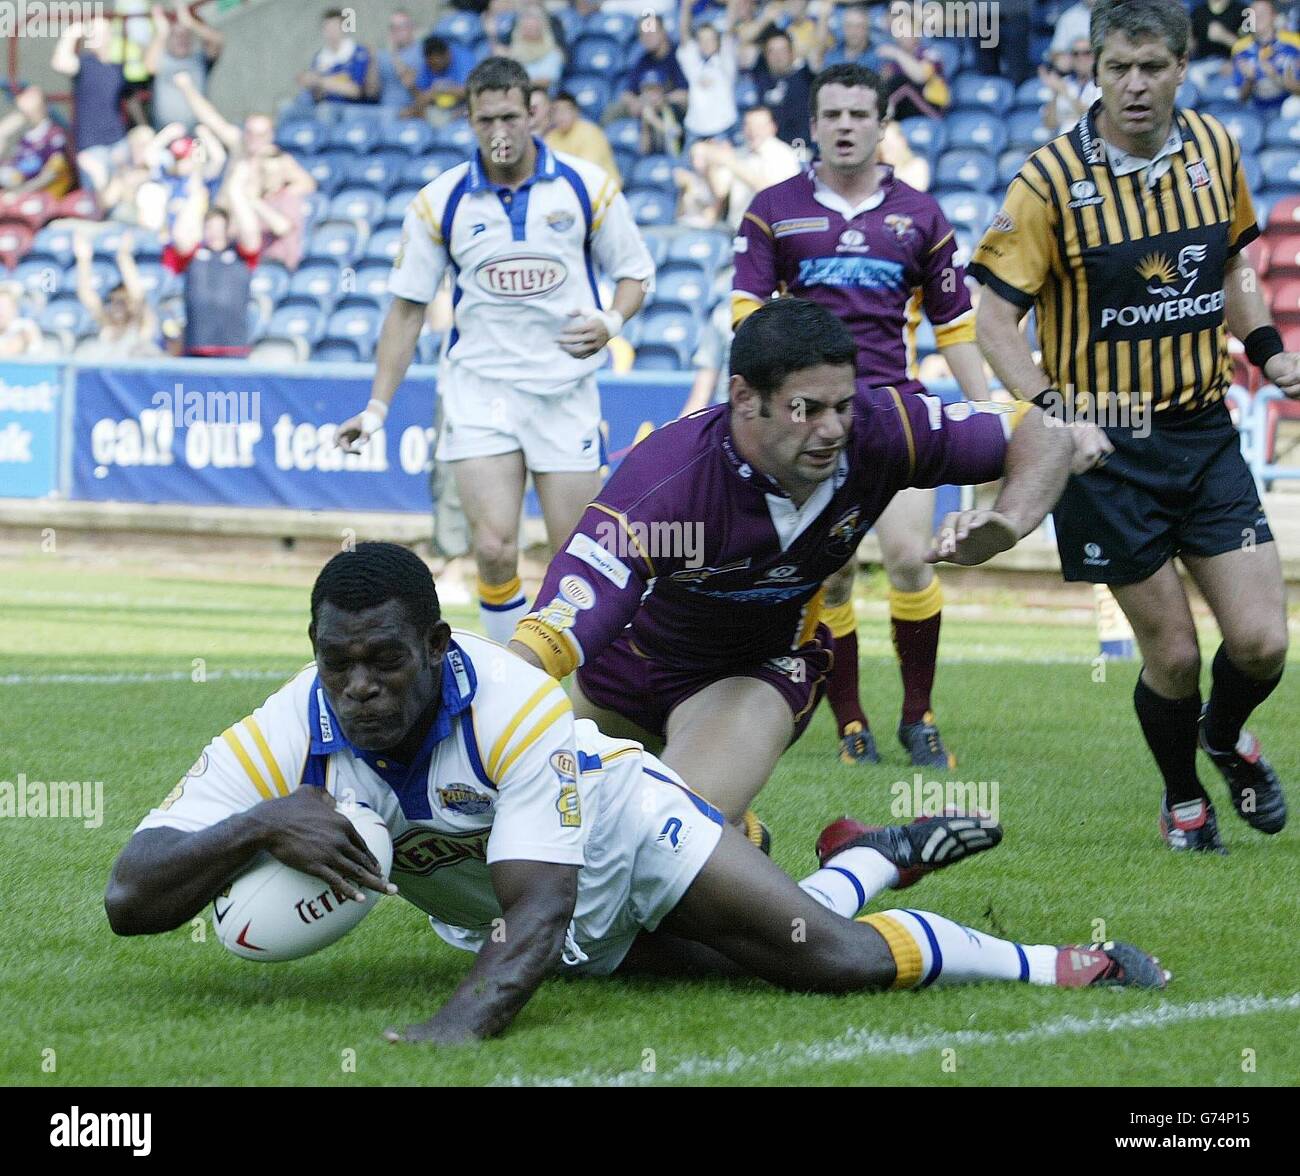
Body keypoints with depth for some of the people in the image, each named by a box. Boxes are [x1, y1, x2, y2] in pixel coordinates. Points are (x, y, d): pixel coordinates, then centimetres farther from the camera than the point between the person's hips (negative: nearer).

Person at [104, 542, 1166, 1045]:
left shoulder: (516, 703, -38)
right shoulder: (283, 741, -29)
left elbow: (541, 909, -45)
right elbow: (128, 899, -32)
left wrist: (469, 1019, -65)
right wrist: (260, 824, -50)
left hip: (627, 828, -3)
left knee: (837, 956, -16)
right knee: (764, 965, 6)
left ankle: (1060, 966, 7)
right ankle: (872, 859, 37)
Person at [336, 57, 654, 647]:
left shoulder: (587, 185, -2)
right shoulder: (440, 201, -1)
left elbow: (634, 273, 8)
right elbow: (407, 306, 5)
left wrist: (611, 322, -15)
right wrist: (377, 407, 0)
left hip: (565, 387, 0)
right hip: (478, 386, 0)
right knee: (493, 549, -14)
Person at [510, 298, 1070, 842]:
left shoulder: (877, 430, -29)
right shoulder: (665, 479, -41)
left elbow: (1041, 433, -15)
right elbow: (548, 640, -47)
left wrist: (1007, 524, -35)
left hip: (767, 667, 0)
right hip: (632, 652, 0)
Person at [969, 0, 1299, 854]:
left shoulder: (1215, 150, 1)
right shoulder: (1052, 180, -14)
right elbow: (996, 318, -12)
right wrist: (1056, 416, -24)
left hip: (1204, 427, 4)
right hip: (1106, 446, -4)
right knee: (1172, 652, -1)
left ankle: (1226, 736, 30)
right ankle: (1184, 799, 28)